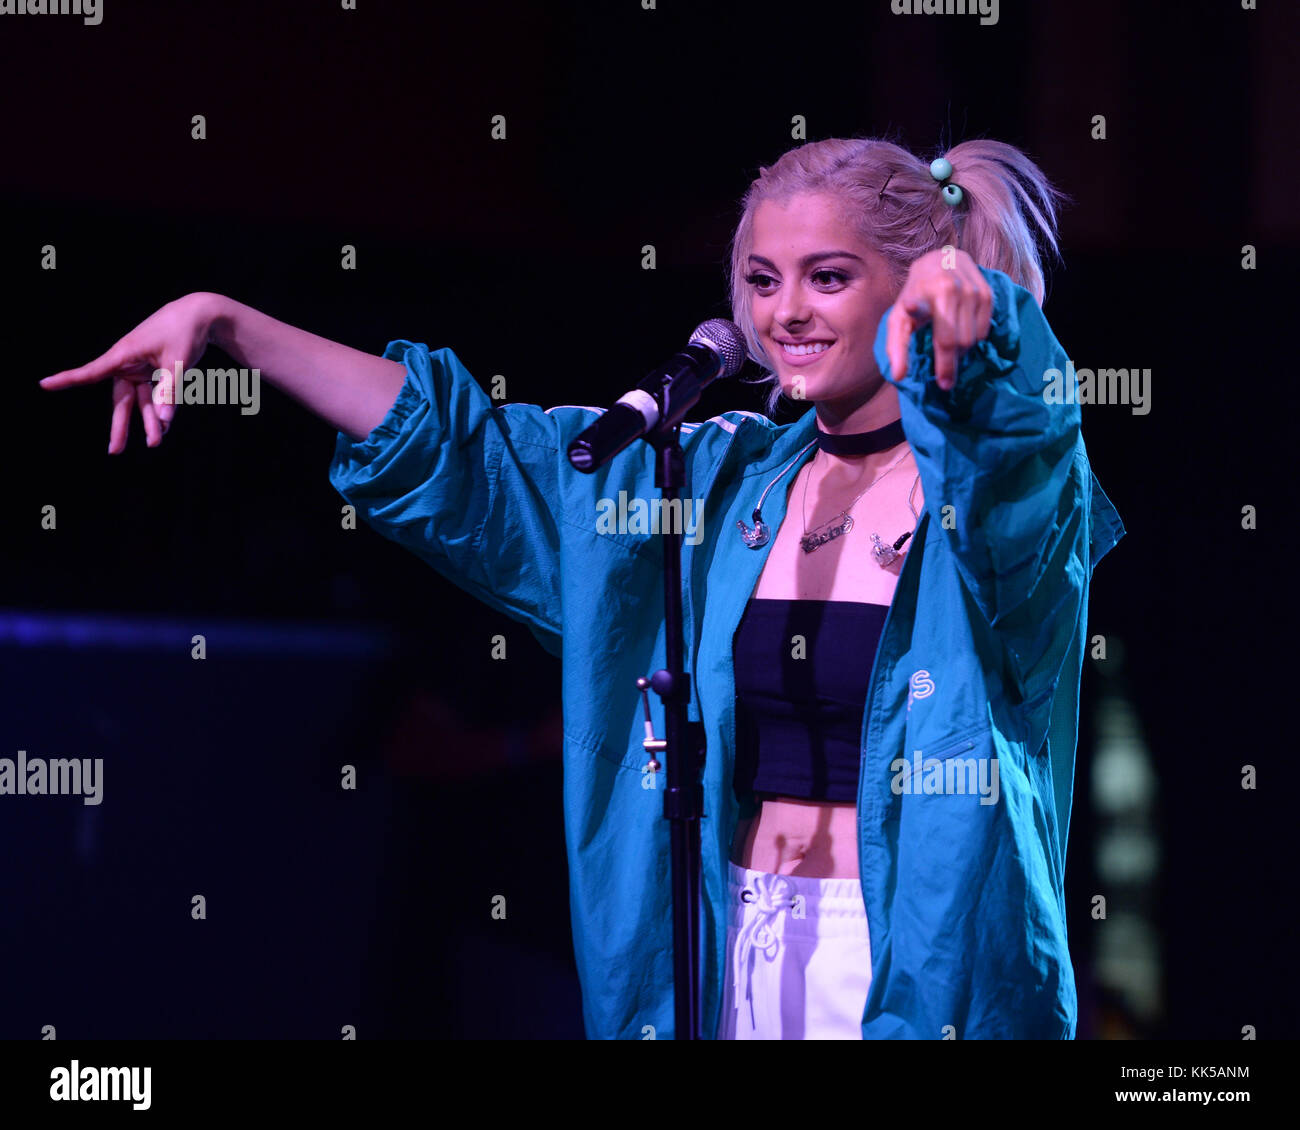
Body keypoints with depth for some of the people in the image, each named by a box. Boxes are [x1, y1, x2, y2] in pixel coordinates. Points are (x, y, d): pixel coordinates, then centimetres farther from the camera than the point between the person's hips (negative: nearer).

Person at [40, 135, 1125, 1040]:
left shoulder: (1001, 479, -5)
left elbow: (1010, 420, -30)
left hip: (934, 979, -5)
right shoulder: (721, 483, 11)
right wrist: (223, 321, 9)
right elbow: (455, 453, 14)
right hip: (733, 963, 5)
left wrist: (962, 295, -54)